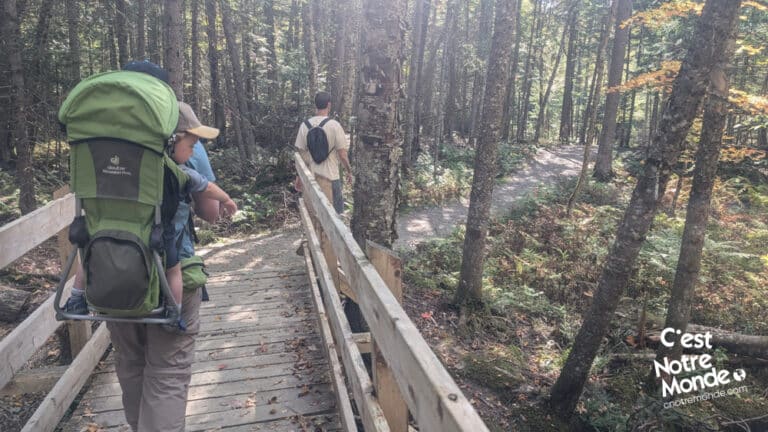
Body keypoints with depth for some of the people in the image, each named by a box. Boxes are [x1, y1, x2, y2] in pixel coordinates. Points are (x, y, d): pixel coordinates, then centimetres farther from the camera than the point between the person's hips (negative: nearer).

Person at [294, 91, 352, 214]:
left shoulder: (305, 125, -2)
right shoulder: (334, 125, -13)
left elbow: (301, 154, 2)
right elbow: (342, 154, -11)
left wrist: (299, 176, 13)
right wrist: (349, 171, 6)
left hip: (311, 176, 4)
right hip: (330, 176, -4)